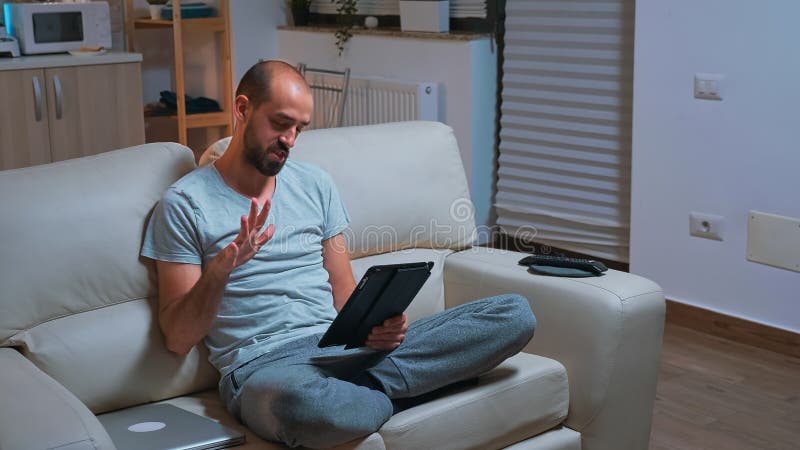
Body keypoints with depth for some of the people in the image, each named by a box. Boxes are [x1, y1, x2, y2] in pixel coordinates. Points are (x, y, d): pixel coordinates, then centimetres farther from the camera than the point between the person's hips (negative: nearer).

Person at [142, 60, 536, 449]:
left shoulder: (315, 184, 17)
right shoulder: (185, 203, 1)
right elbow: (178, 338, -1)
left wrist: (375, 326, -6)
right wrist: (219, 269, -20)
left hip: (345, 348, 5)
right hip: (263, 365, -4)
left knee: (516, 314, -10)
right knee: (299, 402, -45)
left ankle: (365, 387, -20)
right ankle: (398, 392, -13)